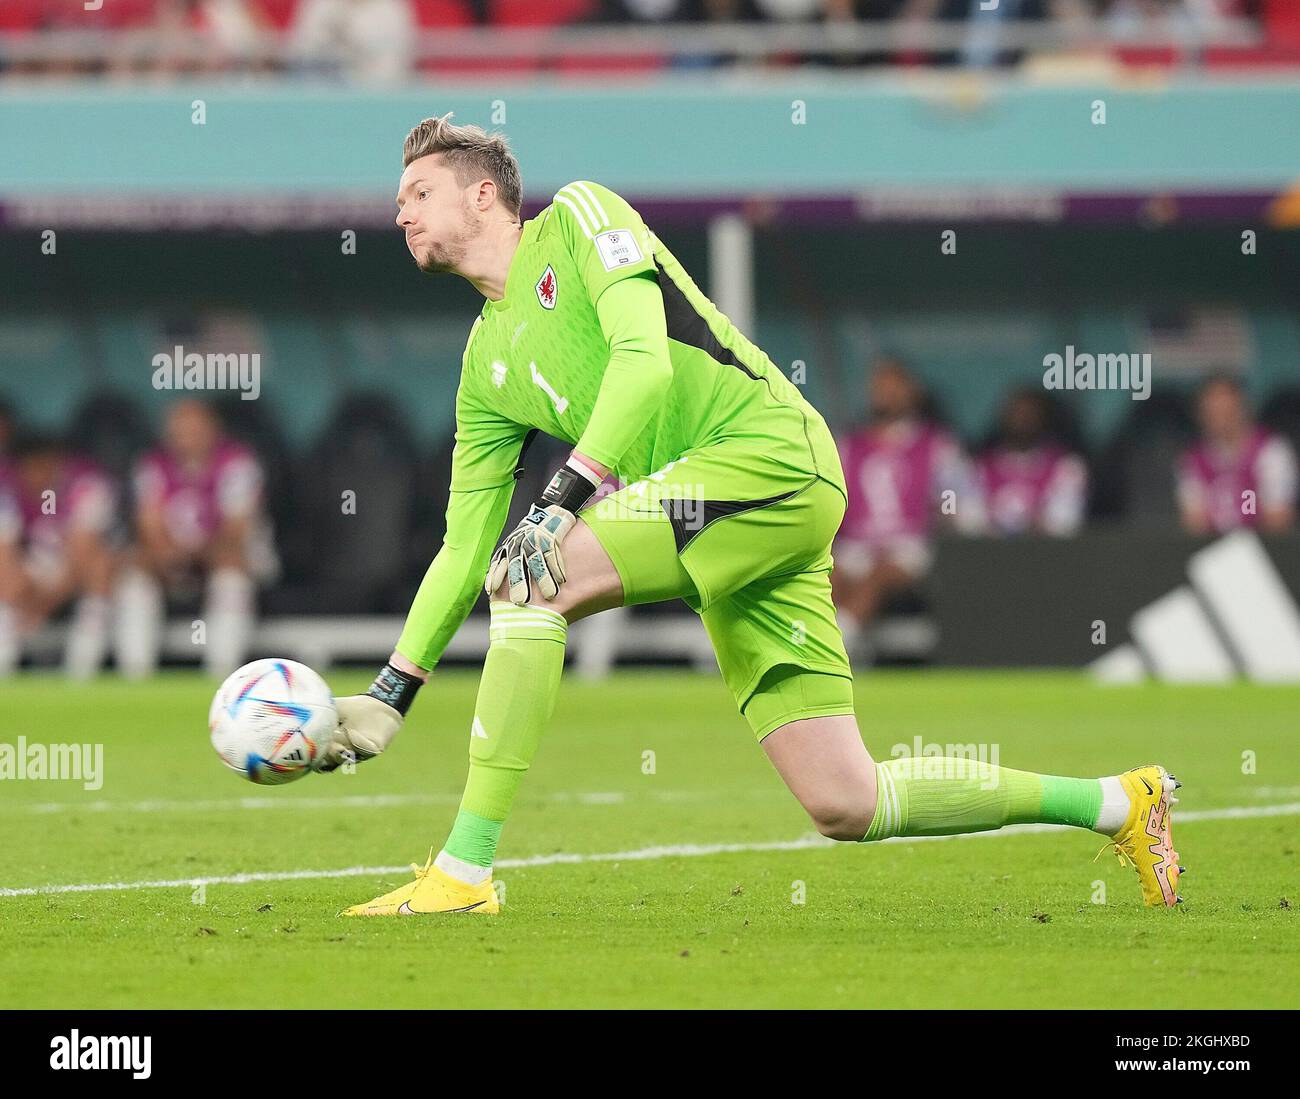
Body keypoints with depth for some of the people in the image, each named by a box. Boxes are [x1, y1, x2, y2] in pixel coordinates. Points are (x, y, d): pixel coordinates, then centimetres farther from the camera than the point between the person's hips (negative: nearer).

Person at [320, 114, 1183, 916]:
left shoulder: (577, 215, 2)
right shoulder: (487, 364, 22)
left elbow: (643, 361, -13)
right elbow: (464, 548, 20)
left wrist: (564, 498, -23)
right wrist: (390, 695, 13)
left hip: (770, 453, -8)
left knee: (531, 577, -20)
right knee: (846, 807, 1)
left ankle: (465, 870, -19)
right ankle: (1117, 802, 17)